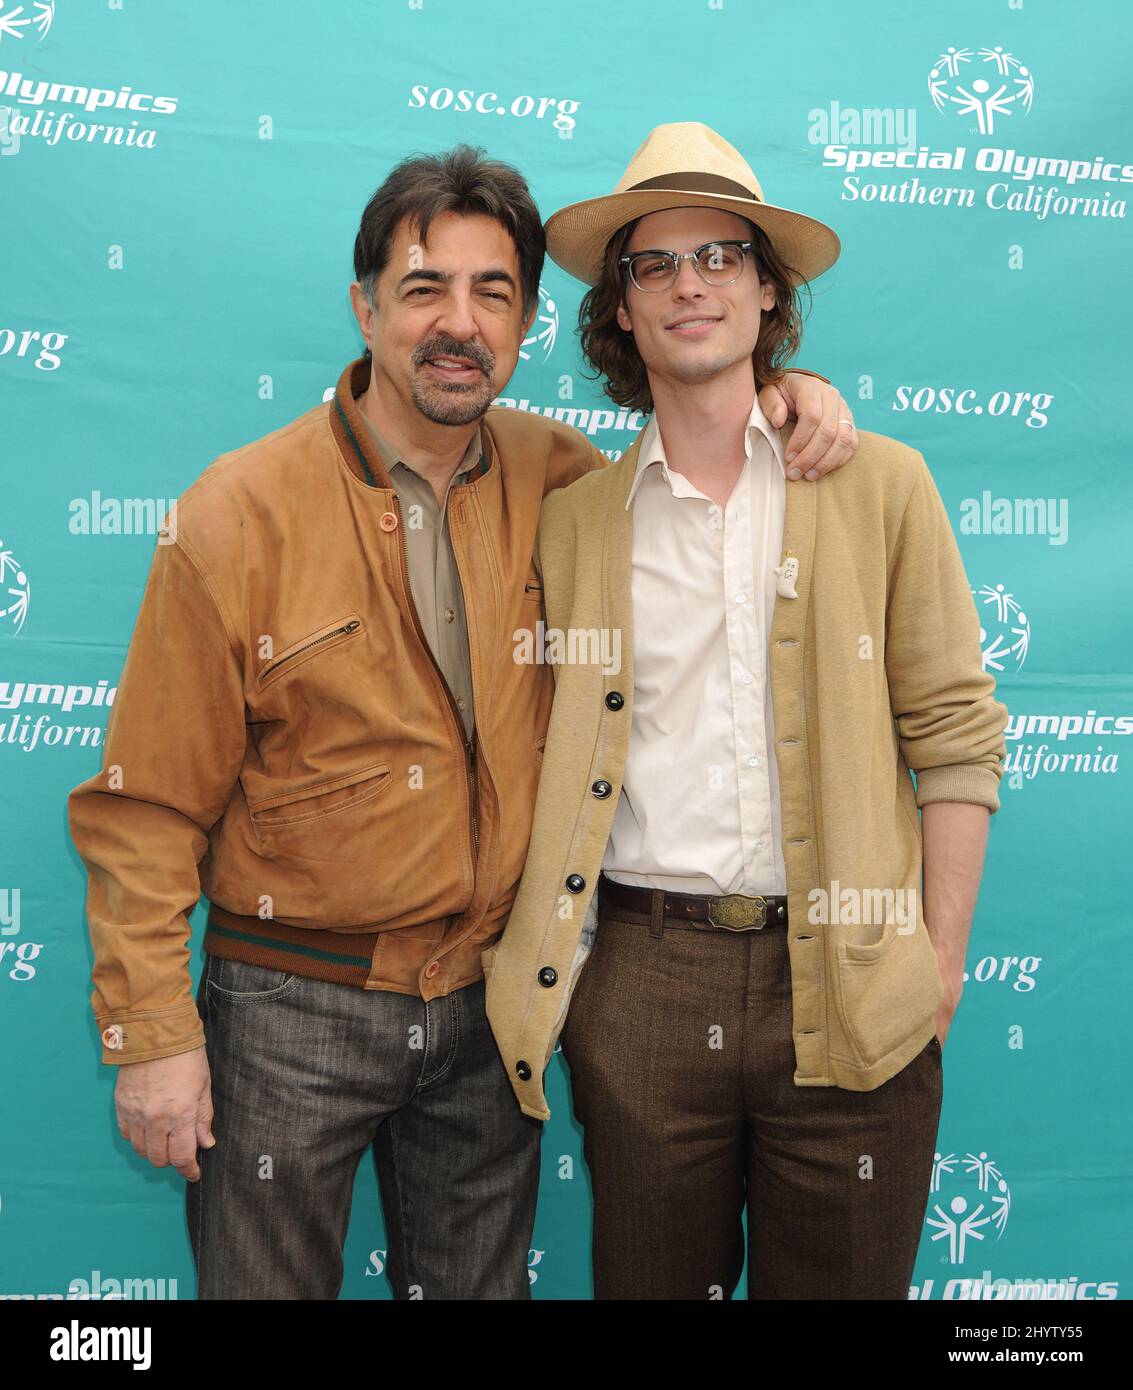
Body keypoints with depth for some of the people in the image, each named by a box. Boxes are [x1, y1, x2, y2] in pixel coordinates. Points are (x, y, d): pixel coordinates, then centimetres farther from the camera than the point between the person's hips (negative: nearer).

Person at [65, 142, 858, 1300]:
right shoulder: (239, 515, -14)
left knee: (479, 1283, 21)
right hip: (293, 1004, -3)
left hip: (490, 997, 4)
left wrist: (786, 396, -4)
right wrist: (152, 1037, -11)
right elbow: (146, 808, -10)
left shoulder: (551, 477, -3)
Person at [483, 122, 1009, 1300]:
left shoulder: (881, 484, 2)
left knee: (838, 1279, 13)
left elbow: (954, 731, 1)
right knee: (649, 1281, 15)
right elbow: (554, 753, 9)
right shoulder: (573, 519, 6)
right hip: (637, 980, 1)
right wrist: (540, 957, 1)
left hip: (846, 989, -1)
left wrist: (941, 962, -3)